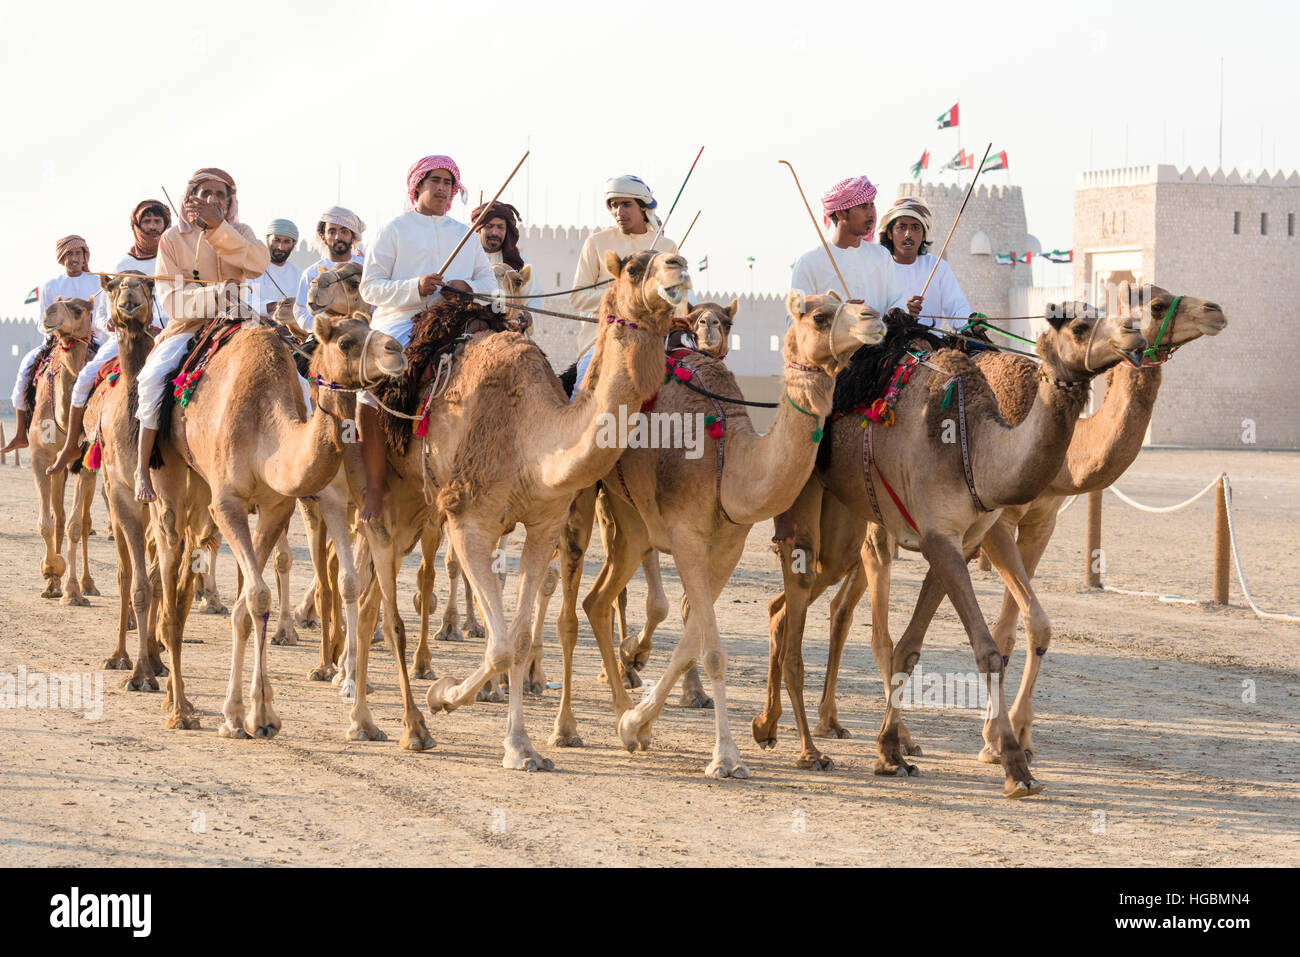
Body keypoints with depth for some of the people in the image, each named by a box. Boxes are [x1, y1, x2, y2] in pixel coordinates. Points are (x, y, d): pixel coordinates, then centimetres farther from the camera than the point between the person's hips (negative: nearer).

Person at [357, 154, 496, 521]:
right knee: (370, 394, -25)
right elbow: (370, 287, 3)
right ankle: (376, 487, -14)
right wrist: (414, 288, -13)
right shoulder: (394, 230, 10)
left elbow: (489, 282, 20)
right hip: (399, 323, -3)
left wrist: (467, 287, -3)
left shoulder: (464, 235, 23)